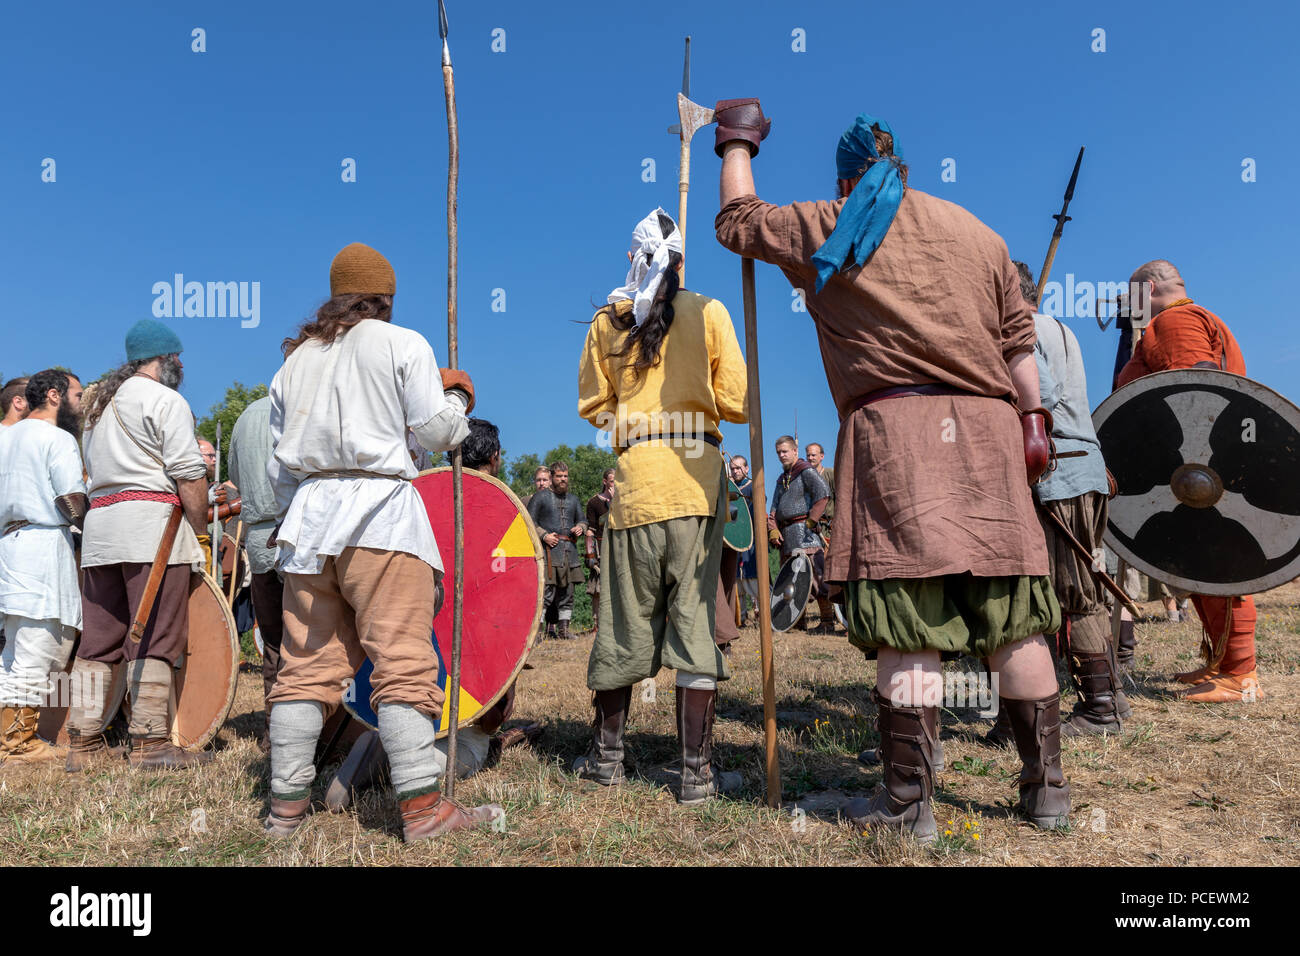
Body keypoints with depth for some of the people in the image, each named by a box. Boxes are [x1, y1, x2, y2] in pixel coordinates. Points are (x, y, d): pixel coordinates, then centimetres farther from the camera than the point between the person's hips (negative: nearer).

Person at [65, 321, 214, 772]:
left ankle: (83, 742, 13)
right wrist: (202, 535, -7)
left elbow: (95, 470, 22)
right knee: (155, 637, -7)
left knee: (99, 639, 9)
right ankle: (150, 743, -5)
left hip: (98, 524, 8)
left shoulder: (99, 404, 24)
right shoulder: (165, 400, -3)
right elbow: (188, 475, -12)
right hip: (151, 520, -8)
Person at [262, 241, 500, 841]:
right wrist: (457, 396, 19)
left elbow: (278, 462, 18)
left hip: (307, 514, 5)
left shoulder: (294, 359, 19)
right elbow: (438, 434, -1)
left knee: (307, 664, 9)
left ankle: (286, 806, 15)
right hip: (379, 507, -5)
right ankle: (422, 804, -7)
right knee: (402, 657, -7)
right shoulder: (402, 344, 4)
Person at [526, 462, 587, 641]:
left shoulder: (573, 499, 19)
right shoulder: (541, 496, 3)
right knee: (546, 593, -12)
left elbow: (582, 520, 26)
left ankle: (563, 628, 16)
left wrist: (580, 528, 3)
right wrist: (544, 535, -14)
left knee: (567, 592, 8)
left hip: (569, 551, 6)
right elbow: (529, 521, -1)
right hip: (549, 550, -5)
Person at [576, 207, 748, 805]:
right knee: (695, 617, 2)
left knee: (625, 620, 12)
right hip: (695, 477, -2)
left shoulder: (607, 321, 7)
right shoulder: (707, 313, 2)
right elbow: (736, 402, 0)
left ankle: (607, 756, 26)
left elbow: (593, 407, 8)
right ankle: (697, 771, 7)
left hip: (634, 476, 2)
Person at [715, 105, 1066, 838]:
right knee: (1012, 613, 8)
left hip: (893, 429, -4)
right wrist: (1033, 420, 17)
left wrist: (738, 146, 38)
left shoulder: (827, 229, 11)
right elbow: (1019, 343, 16)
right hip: (987, 429, 4)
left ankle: (910, 803, 2)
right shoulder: (978, 233, 21)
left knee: (910, 623, -5)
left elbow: (738, 221, 24)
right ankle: (1047, 788, 18)